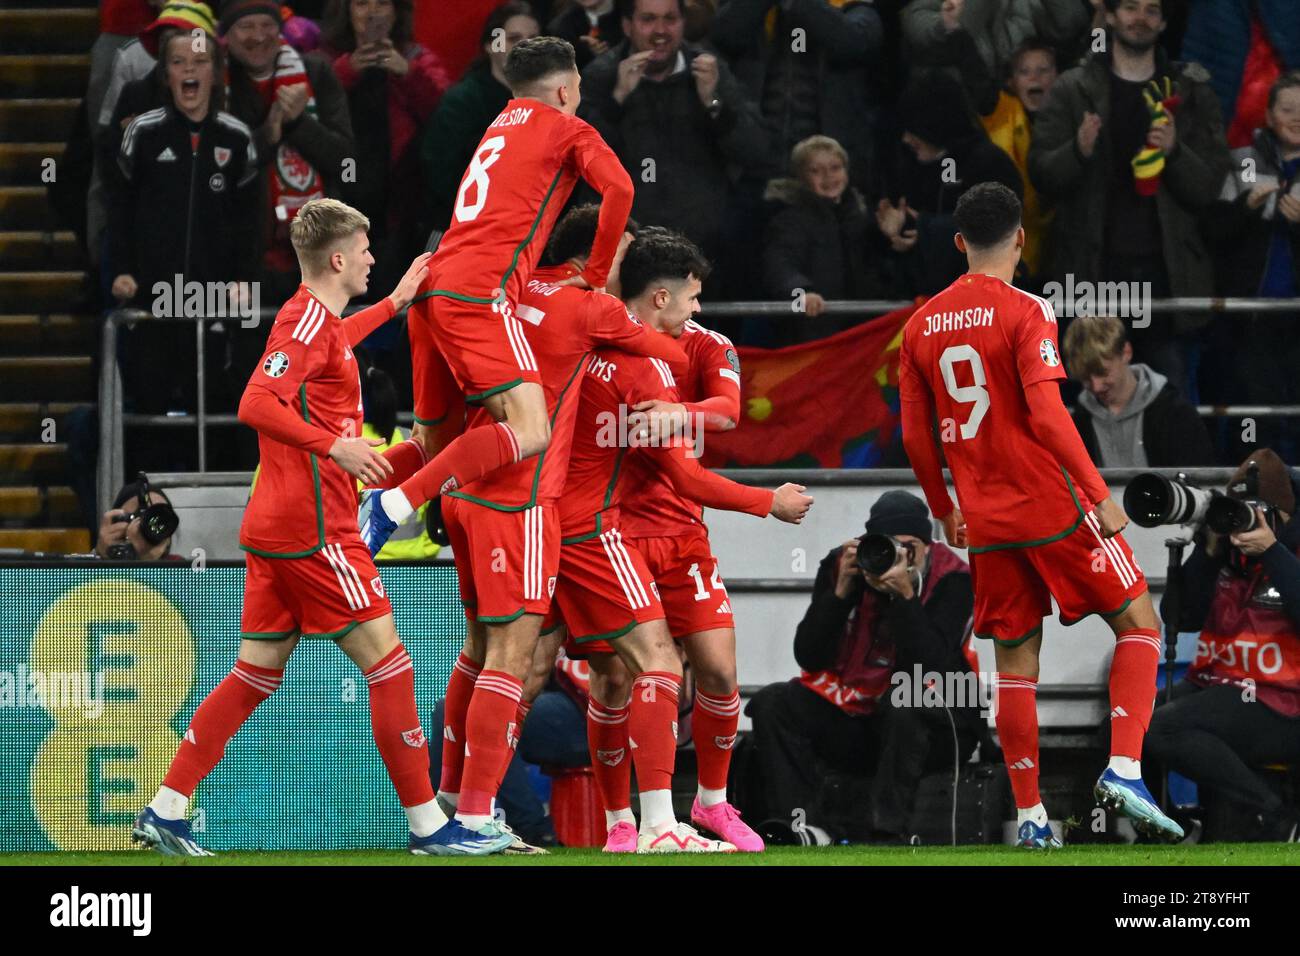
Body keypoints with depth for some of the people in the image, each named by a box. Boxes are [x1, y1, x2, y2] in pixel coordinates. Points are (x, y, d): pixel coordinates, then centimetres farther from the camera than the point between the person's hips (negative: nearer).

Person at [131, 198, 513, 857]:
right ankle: (429, 826, -4)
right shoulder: (311, 320, -13)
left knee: (256, 676, 11)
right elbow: (256, 405, -25)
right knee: (389, 666, -6)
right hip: (314, 530, -10)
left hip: (275, 527, 10)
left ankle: (164, 812, 7)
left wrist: (393, 304, 48)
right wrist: (334, 445, -30)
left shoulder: (309, 316, 17)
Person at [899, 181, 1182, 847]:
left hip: (984, 521, 5)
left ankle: (1029, 816, 8)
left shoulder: (921, 325, 7)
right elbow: (1046, 416, -19)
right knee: (1138, 624, 7)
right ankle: (1123, 768, -9)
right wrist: (1099, 494, -16)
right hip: (1052, 509, -5)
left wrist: (944, 511, 22)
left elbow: (914, 435, 10)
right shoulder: (1025, 312, -10)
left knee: (1015, 664, 11)